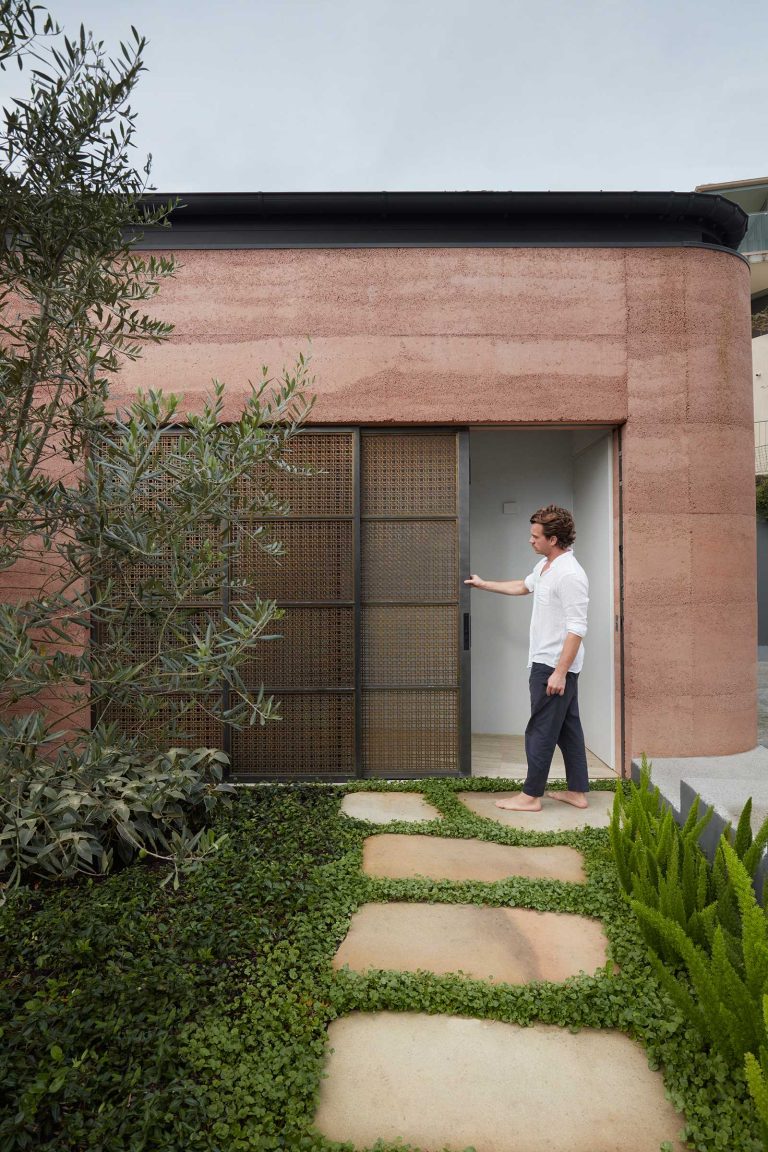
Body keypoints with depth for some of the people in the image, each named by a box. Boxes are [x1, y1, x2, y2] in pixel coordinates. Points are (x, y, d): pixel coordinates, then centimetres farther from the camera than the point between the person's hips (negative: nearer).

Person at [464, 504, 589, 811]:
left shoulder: (570, 575, -21)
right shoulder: (545, 566, 11)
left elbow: (577, 628, -24)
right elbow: (523, 586, 32)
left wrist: (560, 671, -26)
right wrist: (484, 584, 37)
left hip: (555, 666, -10)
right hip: (549, 663, 10)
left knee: (541, 731, -2)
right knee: (568, 728, 14)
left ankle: (531, 796, 9)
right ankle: (577, 792, 23)